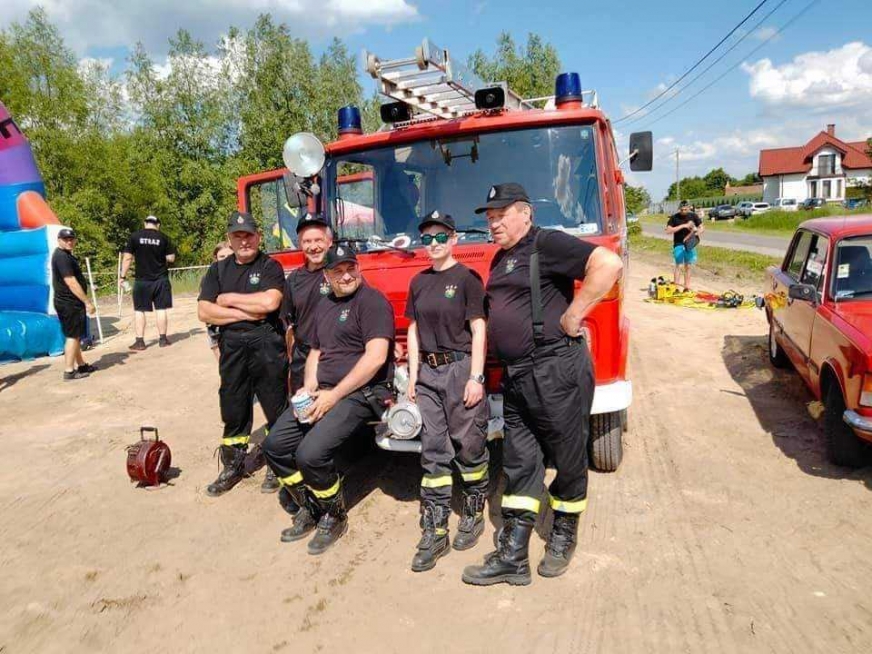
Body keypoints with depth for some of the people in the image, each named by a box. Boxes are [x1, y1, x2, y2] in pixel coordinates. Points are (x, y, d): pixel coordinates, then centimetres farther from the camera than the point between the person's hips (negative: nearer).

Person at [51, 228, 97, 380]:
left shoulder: (66, 255, 15)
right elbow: (71, 282, -23)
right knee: (73, 336, -6)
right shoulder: (61, 257, -17)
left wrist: (84, 301, 22)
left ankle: (81, 365, 28)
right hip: (69, 303, -10)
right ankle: (69, 371, -1)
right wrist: (87, 302, -22)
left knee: (75, 335, 17)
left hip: (70, 303, 10)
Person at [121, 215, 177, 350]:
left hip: (142, 280, 0)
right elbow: (171, 258, 0)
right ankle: (163, 339, 10)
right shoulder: (163, 237, 0)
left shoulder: (134, 236, -2)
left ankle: (140, 341, 6)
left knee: (139, 310, 6)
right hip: (161, 279, 1)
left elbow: (127, 258, -4)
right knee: (161, 309, 6)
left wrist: (123, 276, 1)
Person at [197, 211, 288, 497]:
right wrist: (245, 313, -10)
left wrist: (229, 299, -7)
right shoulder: (218, 270, 10)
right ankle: (233, 467, 26)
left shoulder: (270, 266, 0)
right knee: (233, 409, 13)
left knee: (276, 408, 4)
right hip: (232, 347, 4)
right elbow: (204, 312, 0)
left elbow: (270, 302, -18)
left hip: (267, 345, -4)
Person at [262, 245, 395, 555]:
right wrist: (310, 386, 4)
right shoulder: (324, 306, 17)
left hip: (361, 393, -8)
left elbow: (376, 357, -20)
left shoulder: (371, 301, -10)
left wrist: (334, 395, -18)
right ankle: (309, 508, 19)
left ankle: (335, 517, 4)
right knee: (275, 445, 0)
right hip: (324, 391, 9)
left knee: (311, 453, -24)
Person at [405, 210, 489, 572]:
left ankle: (474, 512, 26)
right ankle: (434, 532, 9)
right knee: (433, 451, 4)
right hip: (428, 372, 5)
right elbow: (415, 330, 14)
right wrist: (413, 374, 9)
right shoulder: (419, 282, 12)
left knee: (469, 445, 5)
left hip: (461, 368, -5)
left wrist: (476, 377, -13)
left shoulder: (467, 278, -4)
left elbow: (478, 331, -7)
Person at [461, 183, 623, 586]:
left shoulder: (547, 244, -10)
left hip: (556, 371, -8)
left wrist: (573, 316, -20)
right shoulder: (501, 259, 17)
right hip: (516, 376, 9)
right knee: (519, 464, 9)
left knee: (567, 457, 9)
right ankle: (512, 557, 17)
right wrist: (489, 371, 18)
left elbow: (608, 264, -24)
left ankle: (563, 535, 30)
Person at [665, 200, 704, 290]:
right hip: (678, 244, -3)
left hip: (690, 244, 3)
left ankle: (687, 287, 15)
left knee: (688, 266, 8)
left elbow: (702, 228, 5)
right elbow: (668, 230, -14)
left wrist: (695, 234, -16)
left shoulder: (693, 216, 3)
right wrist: (683, 226, -18)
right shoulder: (674, 218, -4)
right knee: (678, 266, -6)